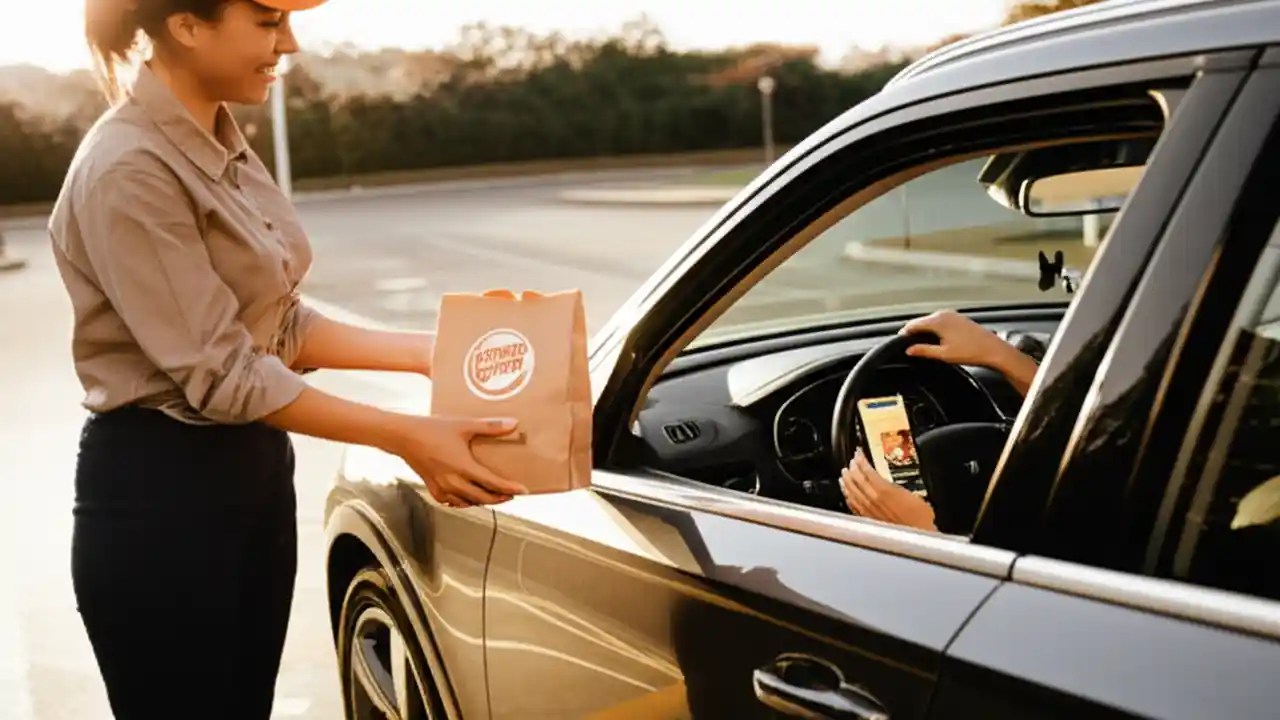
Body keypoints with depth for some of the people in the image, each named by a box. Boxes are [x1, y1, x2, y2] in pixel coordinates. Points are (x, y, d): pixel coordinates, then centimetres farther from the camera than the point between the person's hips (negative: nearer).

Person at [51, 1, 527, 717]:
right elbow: (220, 372, -21)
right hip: (159, 496, -8)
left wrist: (425, 352, -2)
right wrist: (406, 437, -21)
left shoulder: (222, 143, 8)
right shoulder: (129, 172, -20)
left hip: (256, 471, 8)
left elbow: (281, 327, 8)